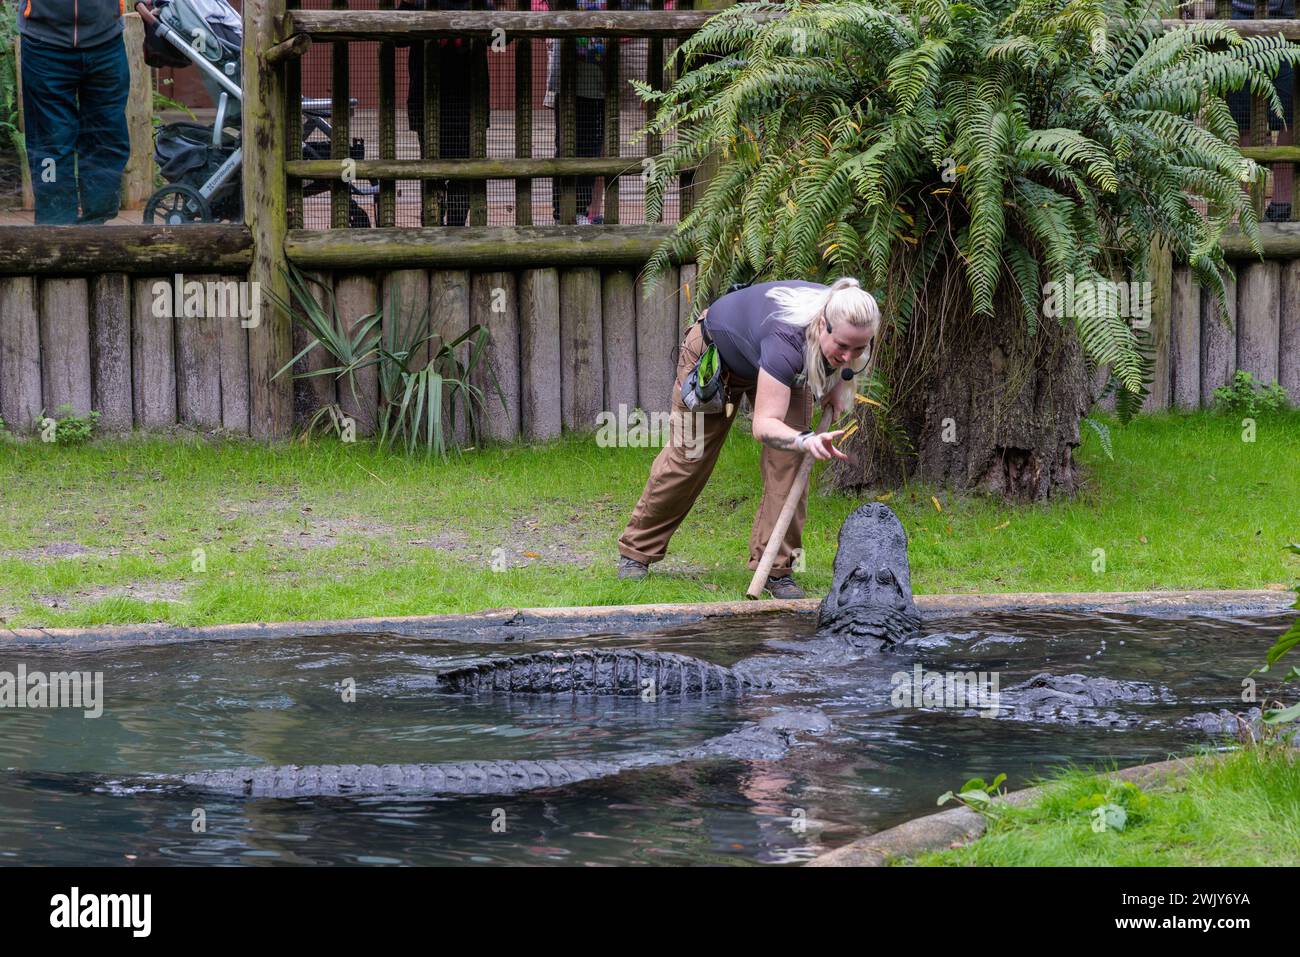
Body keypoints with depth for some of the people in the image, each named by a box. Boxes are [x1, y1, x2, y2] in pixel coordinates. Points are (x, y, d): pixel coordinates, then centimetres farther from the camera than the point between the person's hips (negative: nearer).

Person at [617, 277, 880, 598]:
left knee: (788, 458, -14)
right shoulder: (787, 339, -49)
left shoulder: (850, 327, -30)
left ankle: (776, 568, -6)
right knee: (688, 456, 5)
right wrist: (806, 440, -73)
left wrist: (838, 384, -13)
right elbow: (764, 424, -55)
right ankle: (636, 549, 25)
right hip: (717, 350, -5)